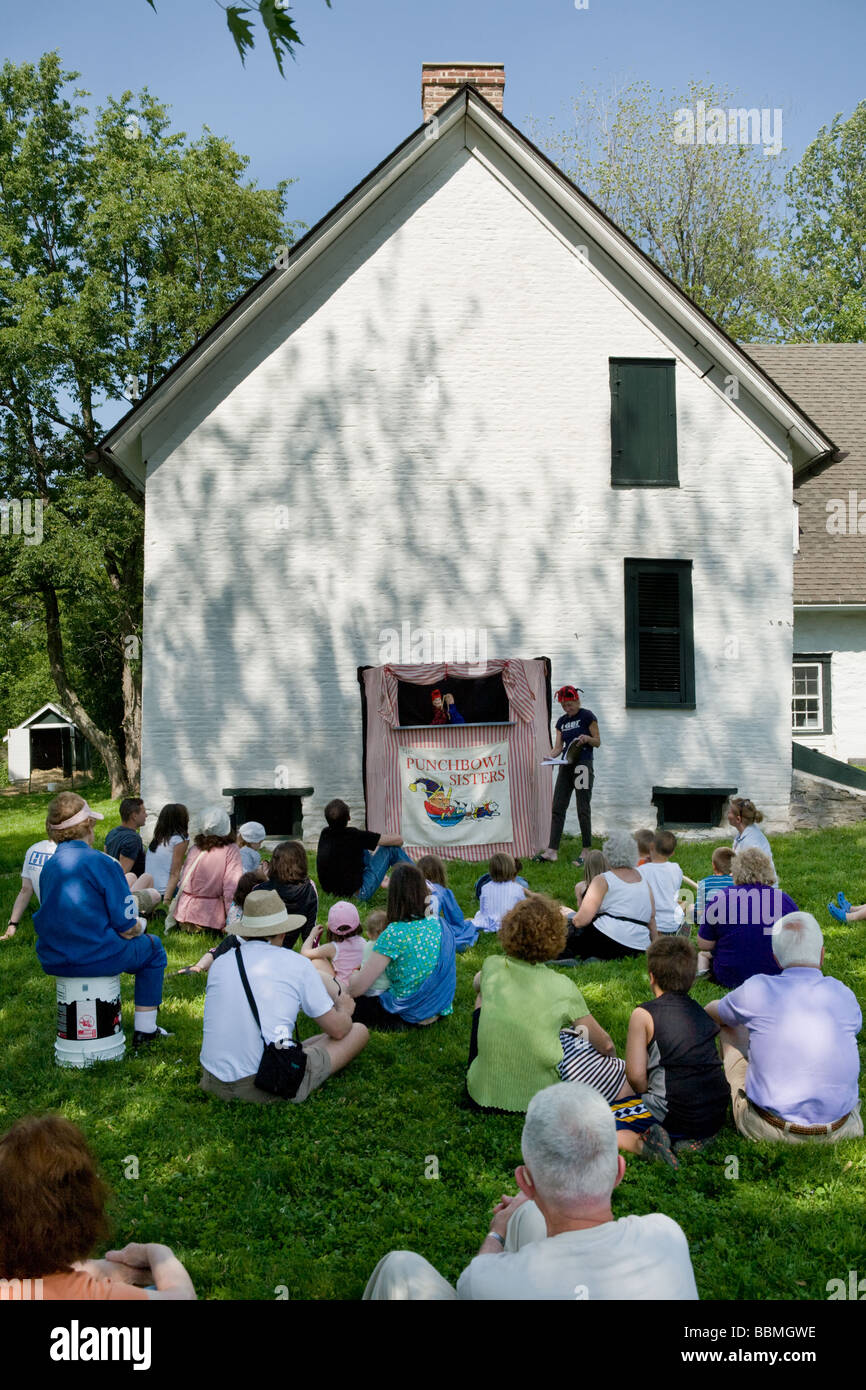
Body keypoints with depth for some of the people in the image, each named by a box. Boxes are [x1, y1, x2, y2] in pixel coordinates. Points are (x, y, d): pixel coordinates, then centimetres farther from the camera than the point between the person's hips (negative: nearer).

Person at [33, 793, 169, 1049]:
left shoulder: (49, 865, 5)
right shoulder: (100, 862, -15)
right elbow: (127, 929, -14)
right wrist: (139, 926, 11)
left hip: (53, 959, 7)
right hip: (95, 957, -7)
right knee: (152, 948, 19)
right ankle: (144, 1030, 18)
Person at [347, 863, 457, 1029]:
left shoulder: (394, 934, -22)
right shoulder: (439, 924, -3)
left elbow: (355, 989, -19)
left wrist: (357, 973, 5)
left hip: (410, 1012, -6)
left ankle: (392, 1022, 4)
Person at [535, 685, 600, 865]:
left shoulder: (587, 716, -2)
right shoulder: (562, 721, 14)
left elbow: (598, 742, 0)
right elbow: (558, 747, 11)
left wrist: (587, 738, -21)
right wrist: (550, 757, -9)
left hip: (583, 764, -6)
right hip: (566, 766, 6)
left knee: (583, 809, -3)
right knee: (558, 808, 0)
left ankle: (586, 851, 7)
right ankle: (552, 851, 0)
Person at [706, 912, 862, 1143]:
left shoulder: (757, 990, -10)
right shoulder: (844, 996, -4)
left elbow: (712, 1012, 12)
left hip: (767, 1131, -2)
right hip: (838, 1130, 2)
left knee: (731, 1026, 18)